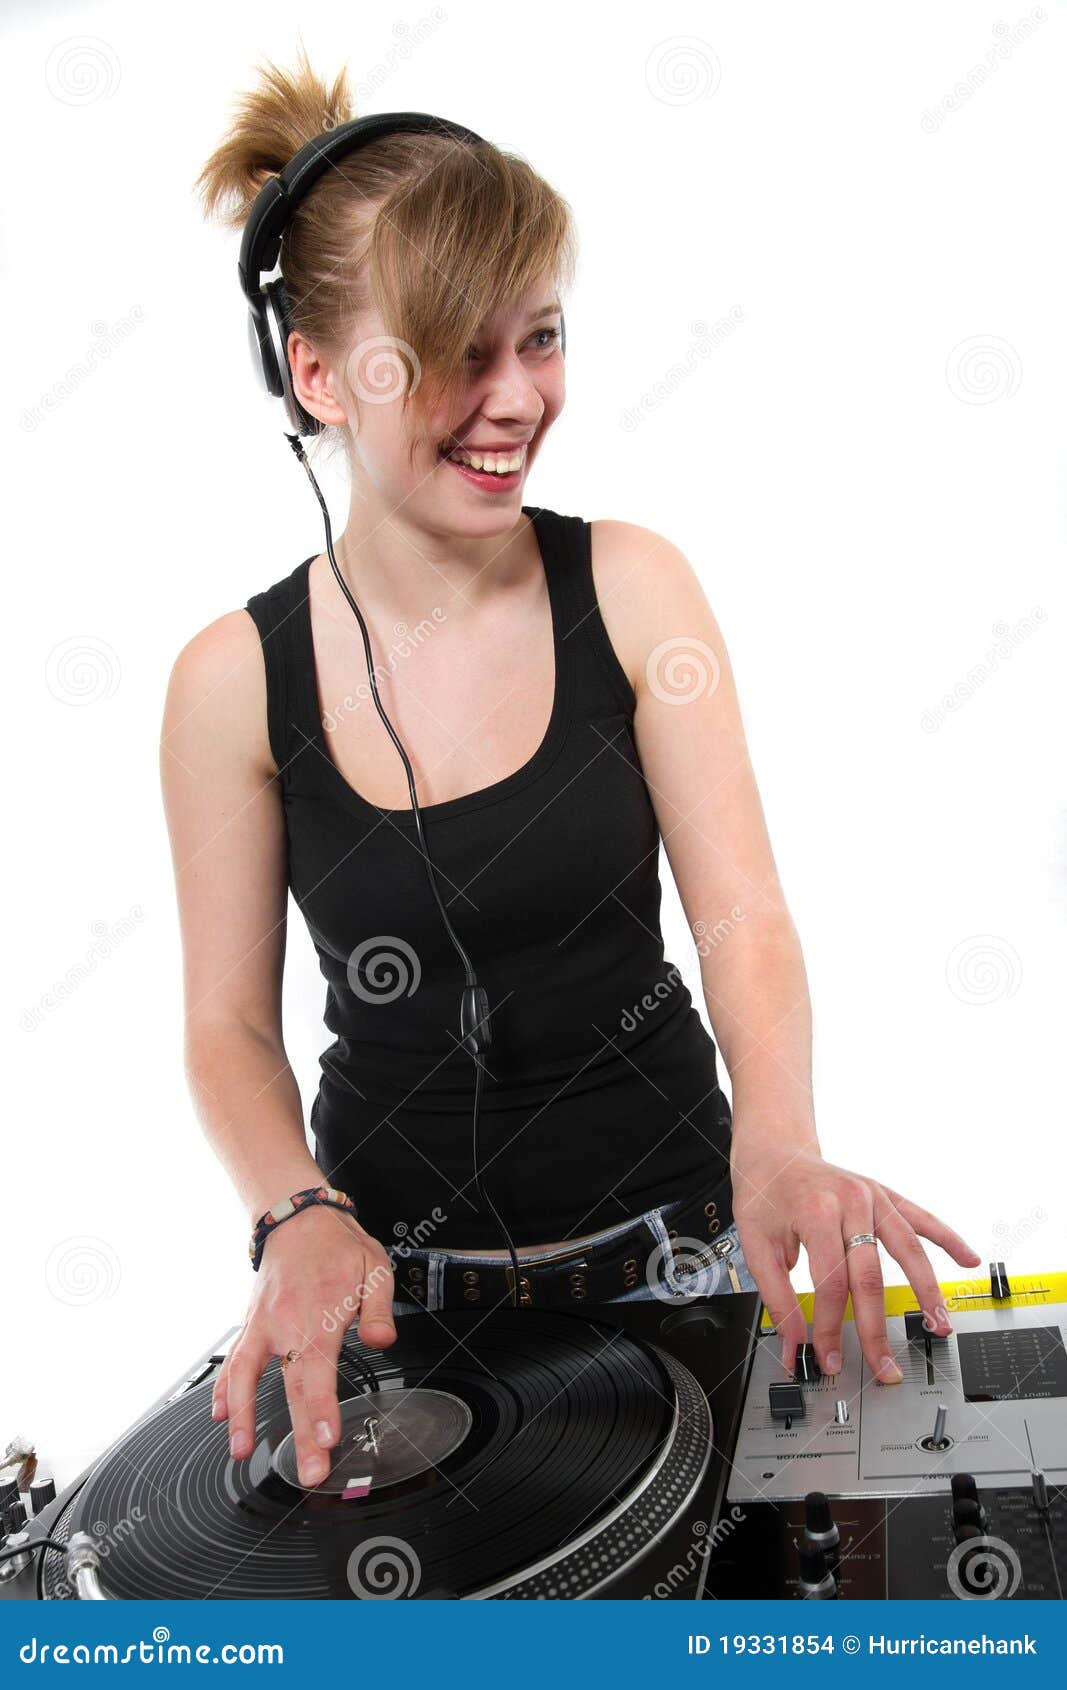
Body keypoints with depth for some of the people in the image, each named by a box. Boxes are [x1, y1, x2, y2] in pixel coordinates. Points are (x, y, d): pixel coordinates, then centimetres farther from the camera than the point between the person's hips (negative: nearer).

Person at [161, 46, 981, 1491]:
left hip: (665, 1241, 1)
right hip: (402, 1274, 0)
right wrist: (302, 1217, -22)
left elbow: (743, 916, -12)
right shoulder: (237, 679, -10)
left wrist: (777, 1143, -29)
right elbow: (229, 1020, -4)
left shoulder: (631, 589, -9)